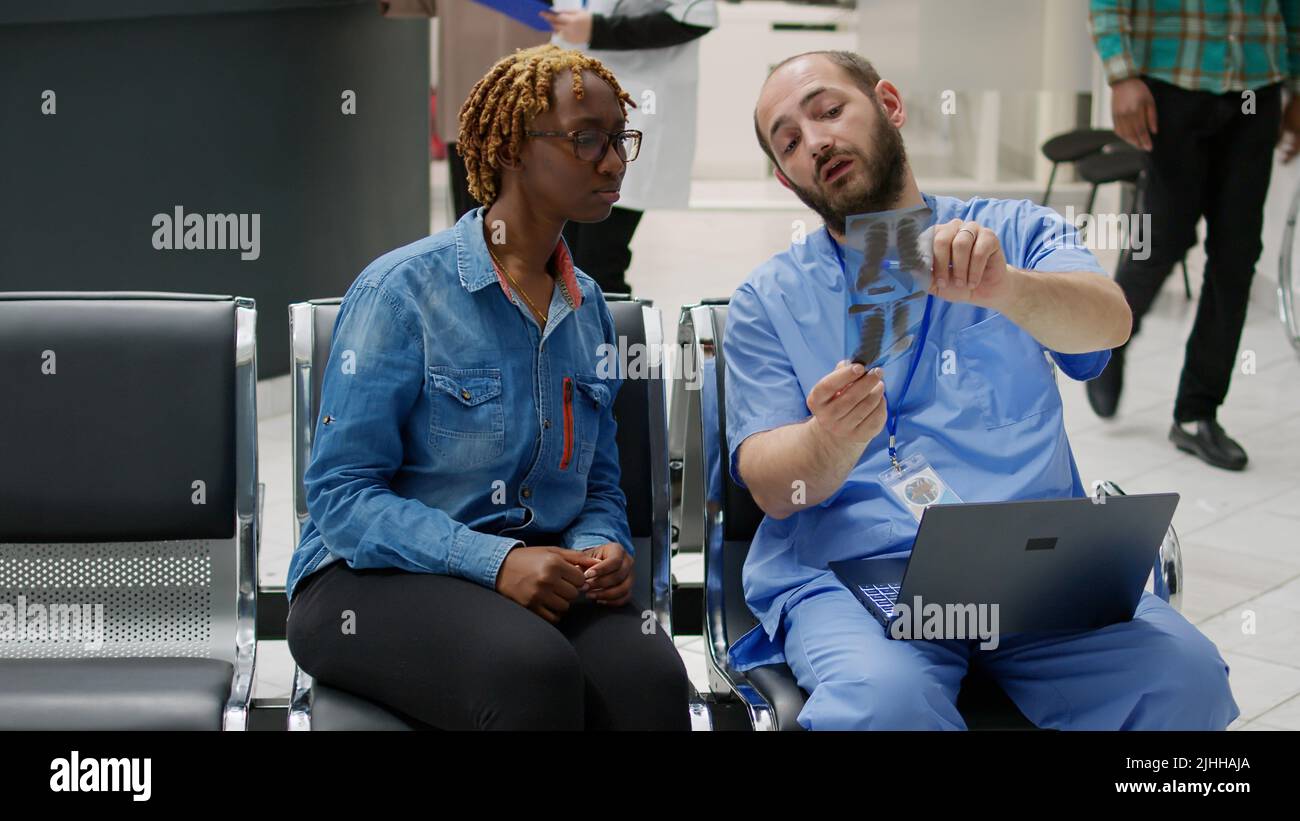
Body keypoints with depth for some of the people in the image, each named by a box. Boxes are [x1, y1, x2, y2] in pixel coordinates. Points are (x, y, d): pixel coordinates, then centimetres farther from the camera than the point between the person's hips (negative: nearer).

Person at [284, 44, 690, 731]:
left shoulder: (587, 305, 12)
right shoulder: (404, 288, -8)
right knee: (532, 668, -37)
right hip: (375, 575, -4)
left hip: (539, 578, 5)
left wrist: (600, 548, -6)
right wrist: (493, 560, -24)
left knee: (651, 672, -29)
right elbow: (341, 492, -11)